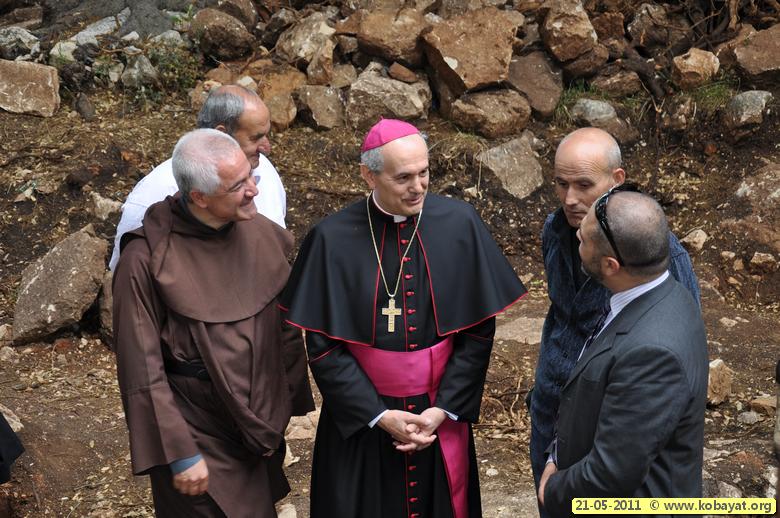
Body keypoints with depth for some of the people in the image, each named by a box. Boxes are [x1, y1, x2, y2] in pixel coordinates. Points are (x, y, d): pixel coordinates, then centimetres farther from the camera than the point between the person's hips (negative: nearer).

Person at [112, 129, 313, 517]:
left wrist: (290, 401, 10)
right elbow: (142, 369, -16)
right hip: (198, 437, -5)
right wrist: (179, 453, -14)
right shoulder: (146, 259, -22)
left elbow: (287, 330, 4)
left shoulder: (264, 234, -9)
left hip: (260, 424, 5)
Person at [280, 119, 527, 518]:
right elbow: (323, 345, -9)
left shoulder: (460, 225, -10)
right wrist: (378, 415, -13)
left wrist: (444, 409, -9)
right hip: (359, 415, -1)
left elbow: (479, 329, -5)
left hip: (441, 412, 2)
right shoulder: (332, 239, -14)